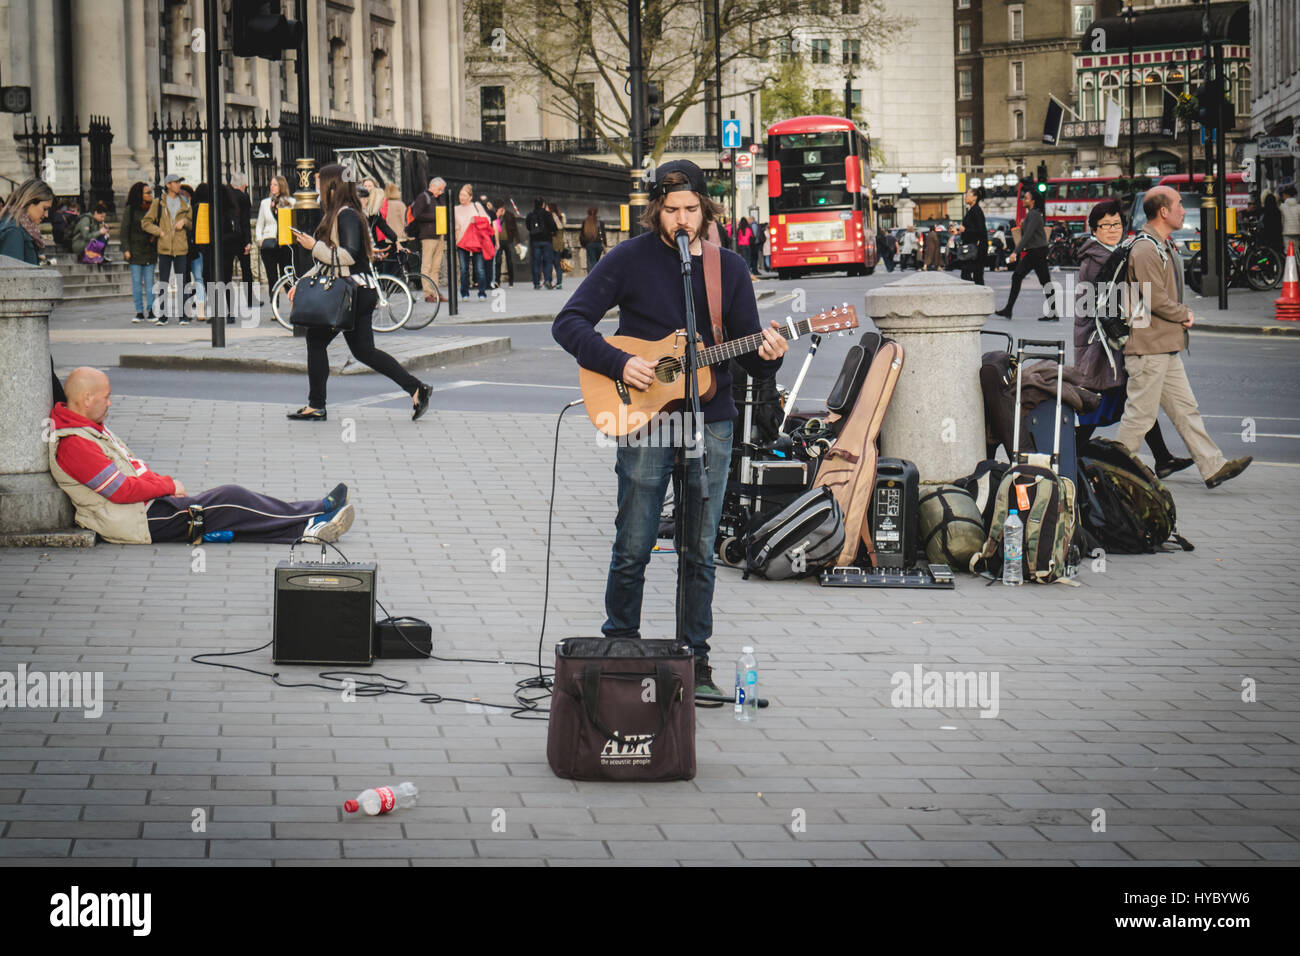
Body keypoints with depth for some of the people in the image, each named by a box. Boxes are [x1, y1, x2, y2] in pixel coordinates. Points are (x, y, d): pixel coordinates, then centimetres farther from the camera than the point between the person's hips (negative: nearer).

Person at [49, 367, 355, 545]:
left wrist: (159, 483, 5)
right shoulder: (74, 446, -21)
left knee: (230, 499, 0)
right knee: (229, 498, -11)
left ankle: (306, 525, -3)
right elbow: (121, 489, -23)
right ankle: (313, 517, -3)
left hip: (149, 504, 10)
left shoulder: (88, 427, 14)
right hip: (138, 520, -10)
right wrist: (167, 485, -10)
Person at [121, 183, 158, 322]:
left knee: (149, 282, 2)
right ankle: (139, 312, 3)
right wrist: (126, 249, -7)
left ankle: (150, 312, 4)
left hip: (150, 250, 2)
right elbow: (125, 230, 0)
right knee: (136, 282, 0)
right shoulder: (130, 210, 0)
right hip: (135, 250, -2)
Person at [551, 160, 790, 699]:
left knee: (700, 551, 6)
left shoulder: (729, 269, 7)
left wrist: (767, 357, -15)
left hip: (711, 420, 3)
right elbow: (569, 323, -6)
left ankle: (696, 659, 14)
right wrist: (619, 363, -17)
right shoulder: (631, 259, -3)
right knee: (633, 547, 0)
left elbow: (749, 355, 8)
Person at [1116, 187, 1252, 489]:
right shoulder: (1145, 249, -18)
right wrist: (1185, 315, -6)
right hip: (1148, 347, -10)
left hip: (1166, 347, 10)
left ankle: (1213, 466, 10)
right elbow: (1155, 299, -22)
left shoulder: (1165, 247, 17)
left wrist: (1181, 316, 7)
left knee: (1185, 409, 9)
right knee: (1141, 415, -4)